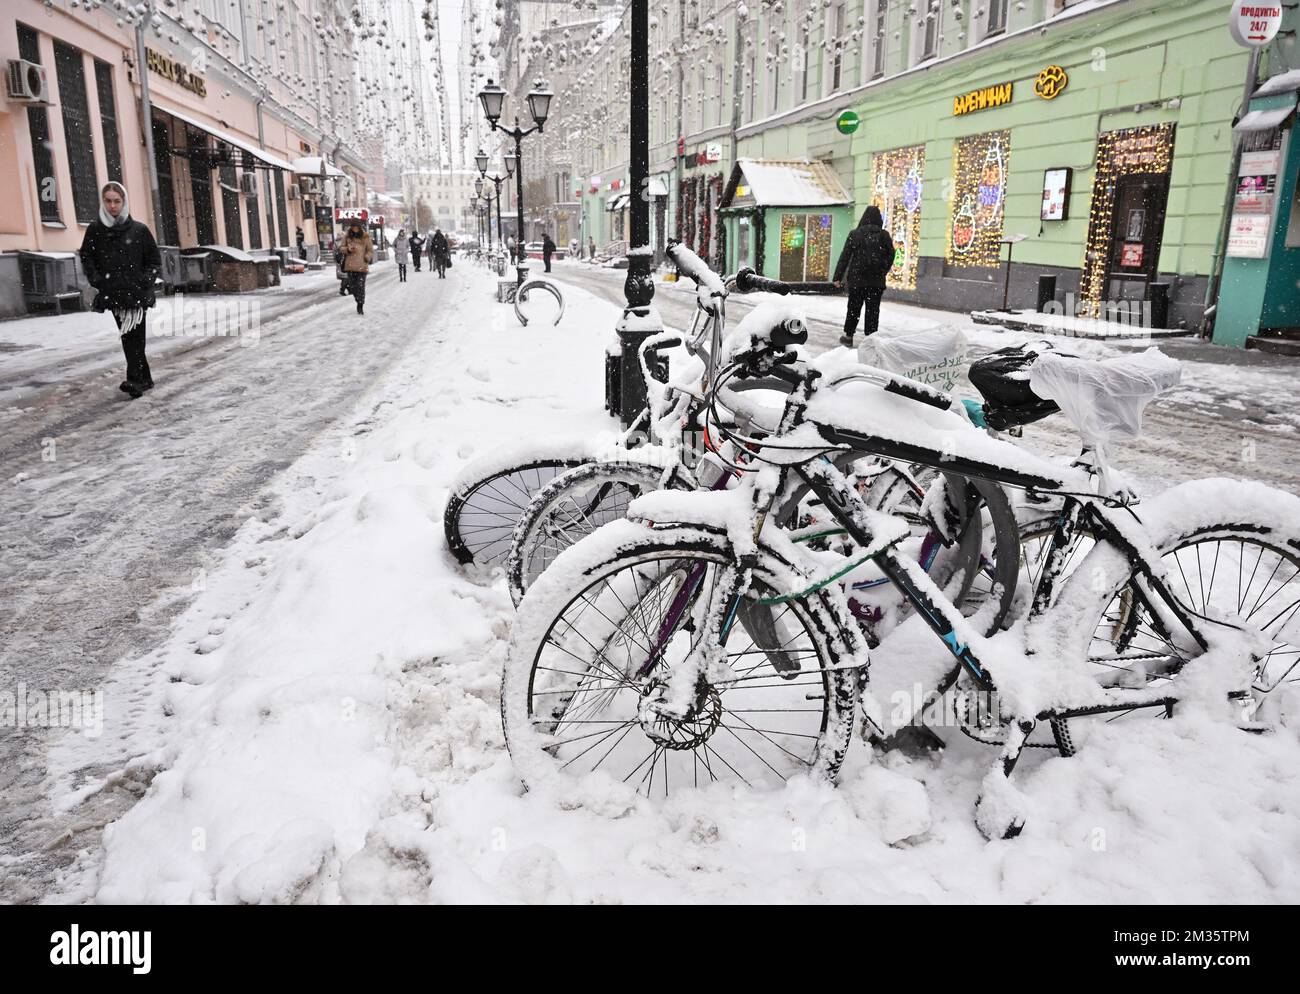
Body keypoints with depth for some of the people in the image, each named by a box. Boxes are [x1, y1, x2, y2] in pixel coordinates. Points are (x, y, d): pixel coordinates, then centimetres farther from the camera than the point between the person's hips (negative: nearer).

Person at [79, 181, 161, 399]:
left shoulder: (139, 230, 2)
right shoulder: (95, 230, 7)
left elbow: (155, 261, 6)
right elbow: (86, 258, 13)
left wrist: (145, 280, -6)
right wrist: (96, 279, 0)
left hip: (137, 294, -3)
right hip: (113, 294, 3)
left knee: (135, 337, -9)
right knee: (128, 338, 7)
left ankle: (134, 380, -8)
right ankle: (144, 379, 14)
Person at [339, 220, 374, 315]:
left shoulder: (365, 237, 2)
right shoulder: (348, 237, 10)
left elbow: (370, 251, 5)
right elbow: (342, 248, 15)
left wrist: (366, 258, -11)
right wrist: (348, 249, -6)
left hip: (362, 266, -3)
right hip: (350, 265, 3)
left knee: (361, 286, -8)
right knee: (352, 286, 4)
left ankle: (360, 306, 1)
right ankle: (359, 302, 25)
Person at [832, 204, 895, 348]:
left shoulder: (855, 234, -2)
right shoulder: (884, 235, 1)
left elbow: (845, 256, -4)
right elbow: (891, 256, 6)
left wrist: (838, 277, -2)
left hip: (857, 279, 0)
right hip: (877, 281, 1)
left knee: (853, 308, 12)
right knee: (873, 310, 4)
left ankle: (848, 336, 20)